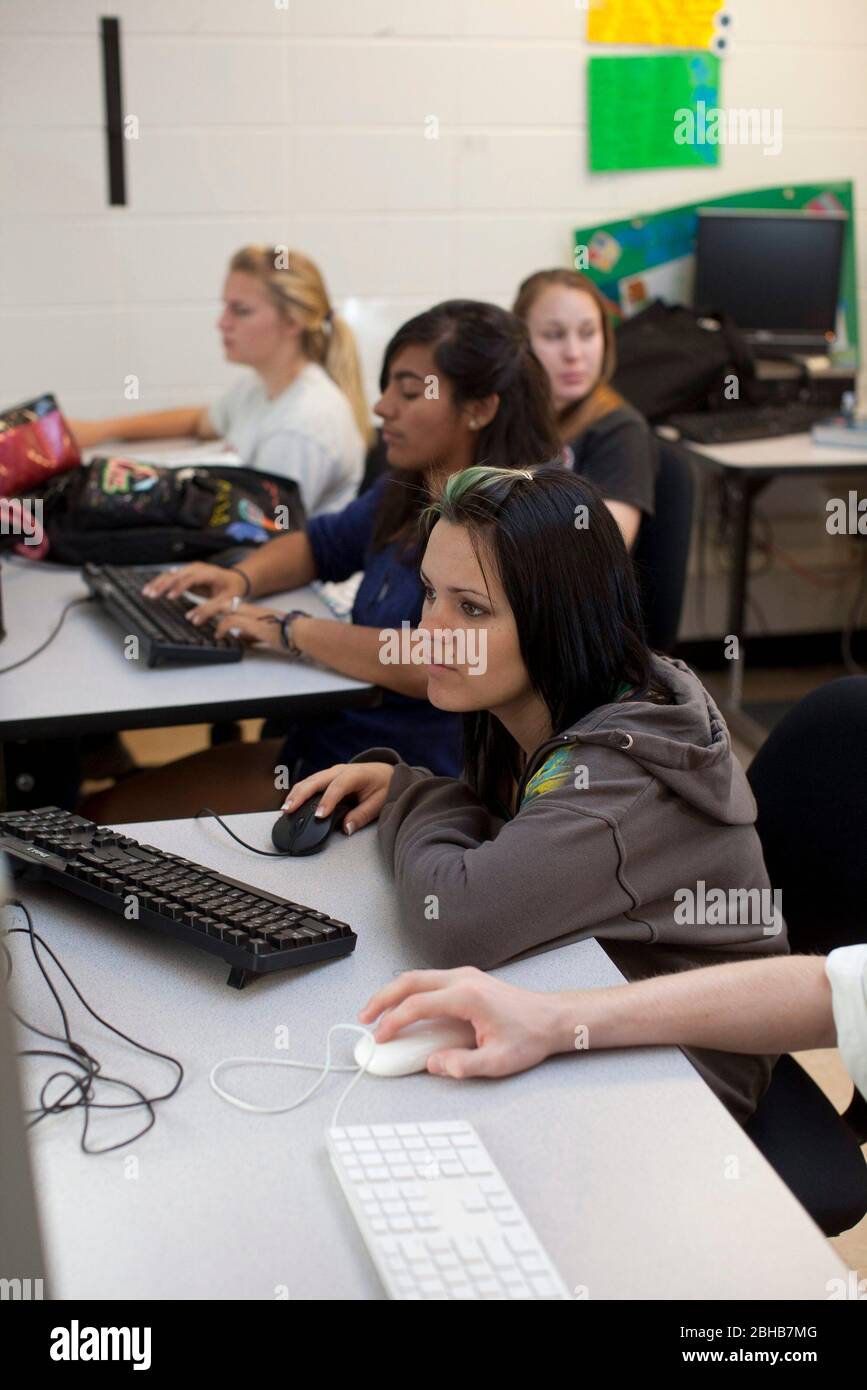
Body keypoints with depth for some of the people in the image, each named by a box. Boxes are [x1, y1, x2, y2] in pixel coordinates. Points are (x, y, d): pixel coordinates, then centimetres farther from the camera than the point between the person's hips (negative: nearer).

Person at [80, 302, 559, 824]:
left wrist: (290, 630, -23)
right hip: (326, 740, 9)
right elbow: (321, 544, 25)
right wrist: (243, 578, 4)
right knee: (103, 812, 7)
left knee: (111, 817, -6)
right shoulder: (406, 493, 8)